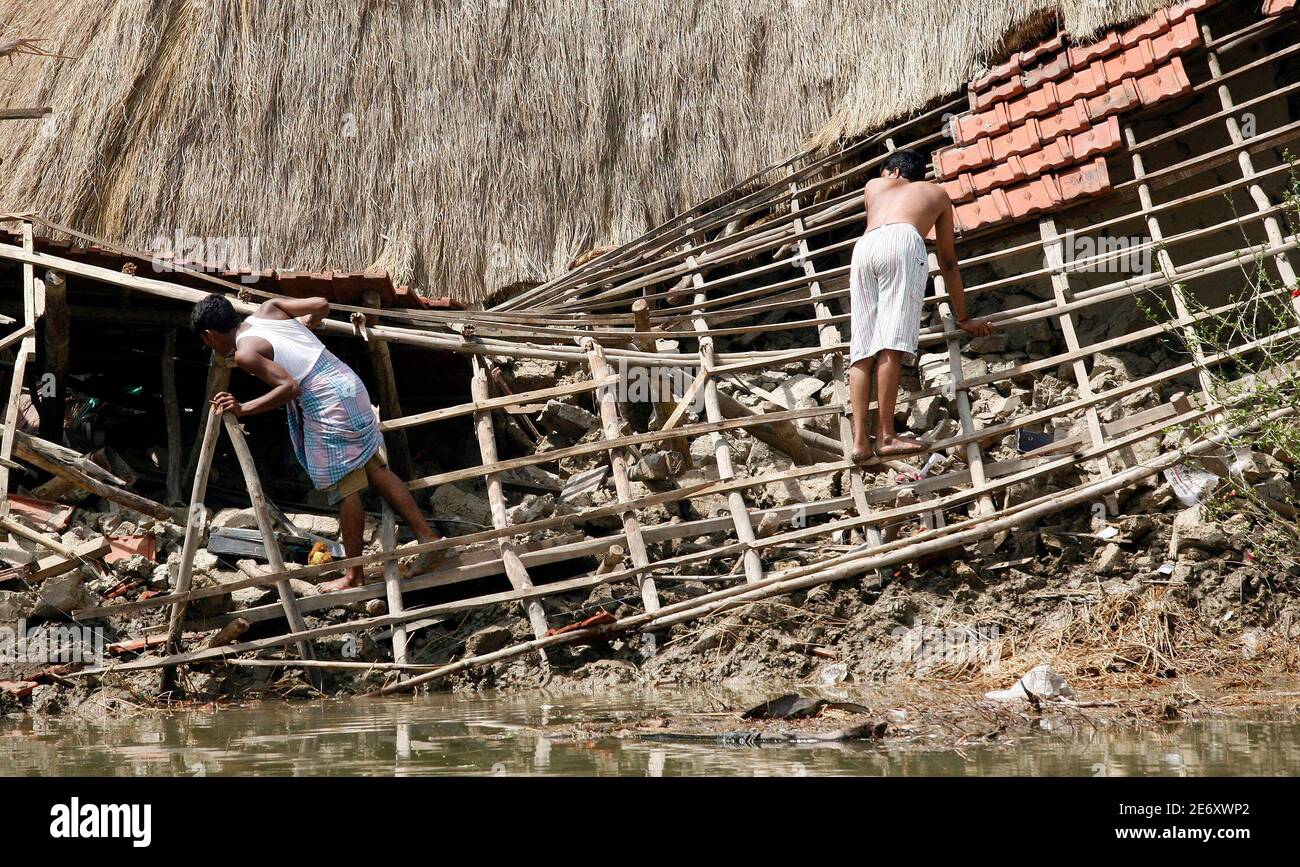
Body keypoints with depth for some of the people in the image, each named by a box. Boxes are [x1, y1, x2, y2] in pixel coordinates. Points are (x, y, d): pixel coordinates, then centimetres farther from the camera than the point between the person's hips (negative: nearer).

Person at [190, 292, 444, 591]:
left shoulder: (245, 352, -10)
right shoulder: (270, 309, 10)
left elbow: (290, 387, -19)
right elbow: (321, 305, 9)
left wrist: (243, 409, -16)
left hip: (327, 405, -8)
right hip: (349, 384, 8)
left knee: (344, 488, 2)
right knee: (375, 469, 15)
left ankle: (355, 576, 12)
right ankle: (429, 538, 15)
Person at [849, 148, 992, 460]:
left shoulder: (874, 186, 39)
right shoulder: (937, 194, 35)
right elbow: (948, 262, 35)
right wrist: (963, 318, 40)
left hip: (864, 246, 3)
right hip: (902, 241, -3)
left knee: (863, 347, -3)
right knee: (892, 342, -13)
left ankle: (860, 440, -13)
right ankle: (885, 436, -22)